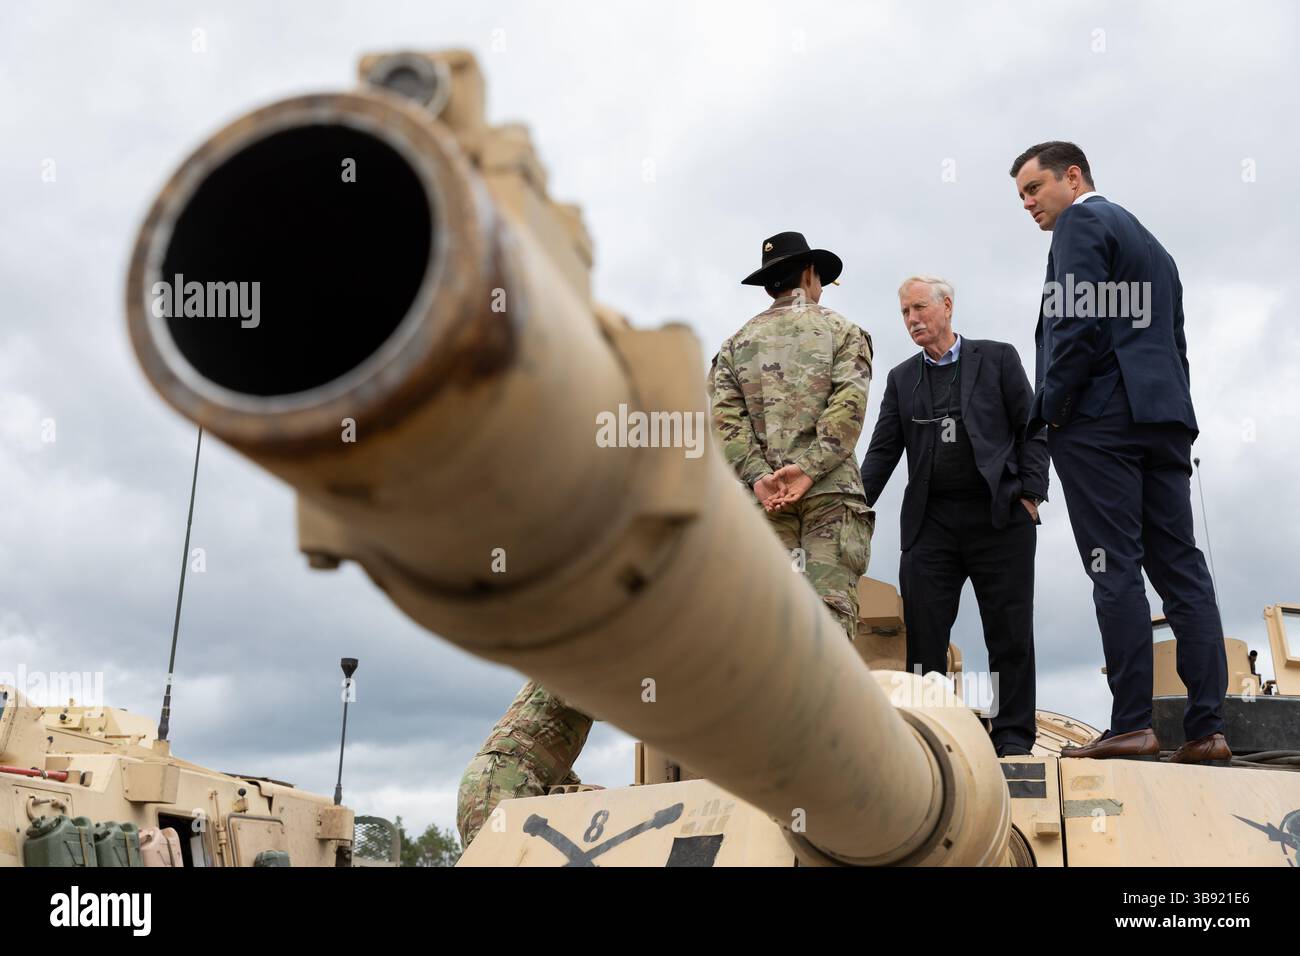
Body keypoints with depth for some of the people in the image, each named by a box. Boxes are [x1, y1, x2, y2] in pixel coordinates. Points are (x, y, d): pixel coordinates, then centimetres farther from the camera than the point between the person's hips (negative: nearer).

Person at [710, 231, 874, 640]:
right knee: (830, 608, -5)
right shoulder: (842, 331, 7)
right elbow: (848, 406, -8)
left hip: (764, 496, 3)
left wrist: (757, 476, -6)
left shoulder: (737, 342, 15)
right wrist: (809, 468, -13)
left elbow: (724, 416, 1)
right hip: (831, 491, -2)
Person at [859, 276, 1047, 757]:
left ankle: (1013, 735, 8)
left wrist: (1030, 493, -6)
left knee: (1010, 632, 1)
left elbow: (1031, 429, 5)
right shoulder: (901, 378, 16)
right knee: (923, 635, -3)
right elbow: (882, 452, 11)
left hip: (999, 517, -2)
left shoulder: (997, 358, 8)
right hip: (931, 523, 3)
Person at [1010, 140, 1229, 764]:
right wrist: (1170, 421, 18)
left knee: (1115, 571, -9)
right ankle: (1206, 729, 1)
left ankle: (1131, 725, -9)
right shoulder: (1152, 245, 28)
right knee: (1181, 570, 3)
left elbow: (1079, 323, -13)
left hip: (1099, 416, -8)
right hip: (1164, 420, 8)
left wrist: (1049, 407, -9)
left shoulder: (1082, 221, 1)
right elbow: (1173, 342, 22)